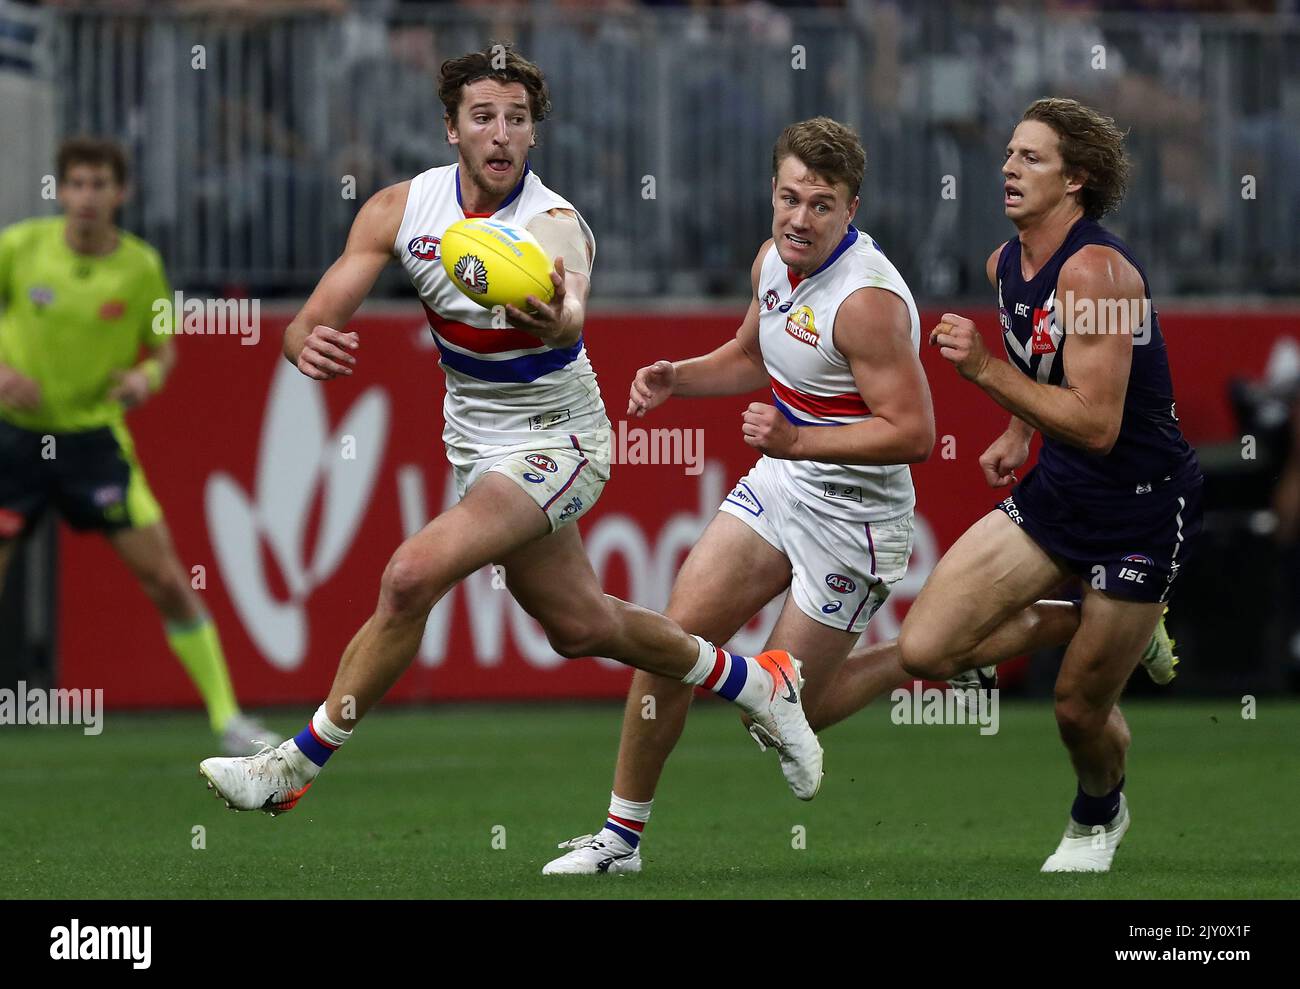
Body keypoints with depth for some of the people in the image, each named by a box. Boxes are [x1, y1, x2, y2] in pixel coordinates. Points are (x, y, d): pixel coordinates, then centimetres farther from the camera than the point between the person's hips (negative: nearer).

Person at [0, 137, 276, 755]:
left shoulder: (141, 268, -5)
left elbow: (164, 350, 9)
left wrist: (147, 376, -13)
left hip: (94, 436, 0)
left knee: (165, 578, -6)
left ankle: (227, 718, 3)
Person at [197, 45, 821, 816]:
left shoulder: (554, 225, -26)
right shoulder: (401, 209, -10)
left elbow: (572, 295, -50)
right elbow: (313, 321, -13)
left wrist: (559, 319, -75)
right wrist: (310, 342, -37)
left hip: (556, 446, -6)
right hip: (478, 450, 6)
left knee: (414, 574, -24)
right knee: (581, 626, 17)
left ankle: (297, 766, -11)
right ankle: (755, 682, 41)